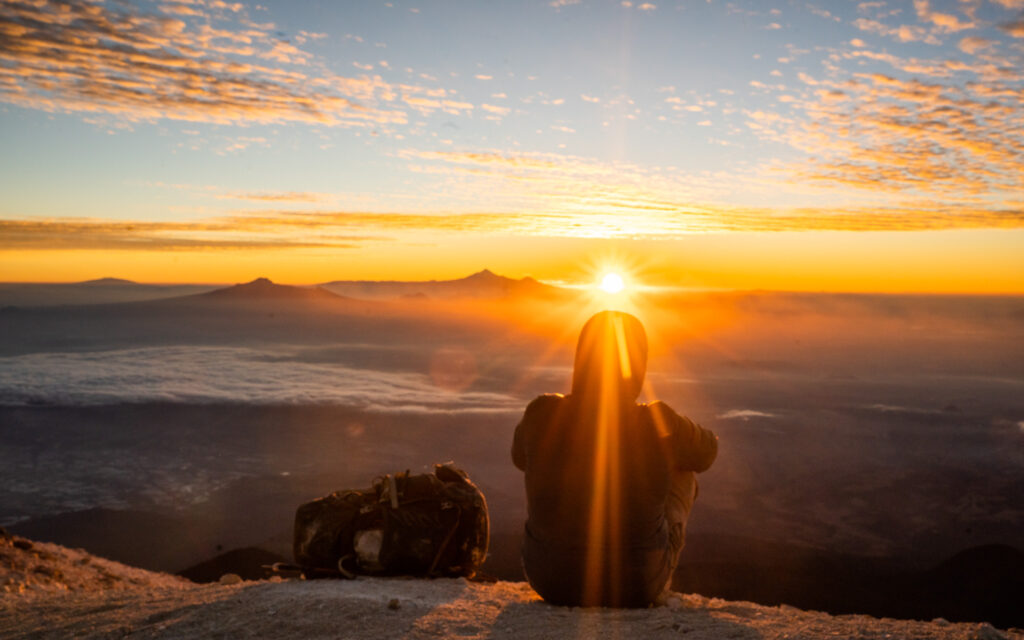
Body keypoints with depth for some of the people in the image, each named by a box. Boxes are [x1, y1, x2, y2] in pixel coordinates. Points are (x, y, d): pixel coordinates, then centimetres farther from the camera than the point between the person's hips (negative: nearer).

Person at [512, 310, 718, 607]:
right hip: (637, 587, -1)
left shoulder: (542, 414, -16)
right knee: (683, 472, 22)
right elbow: (706, 453, 4)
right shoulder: (660, 424, -20)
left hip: (548, 579, 2)